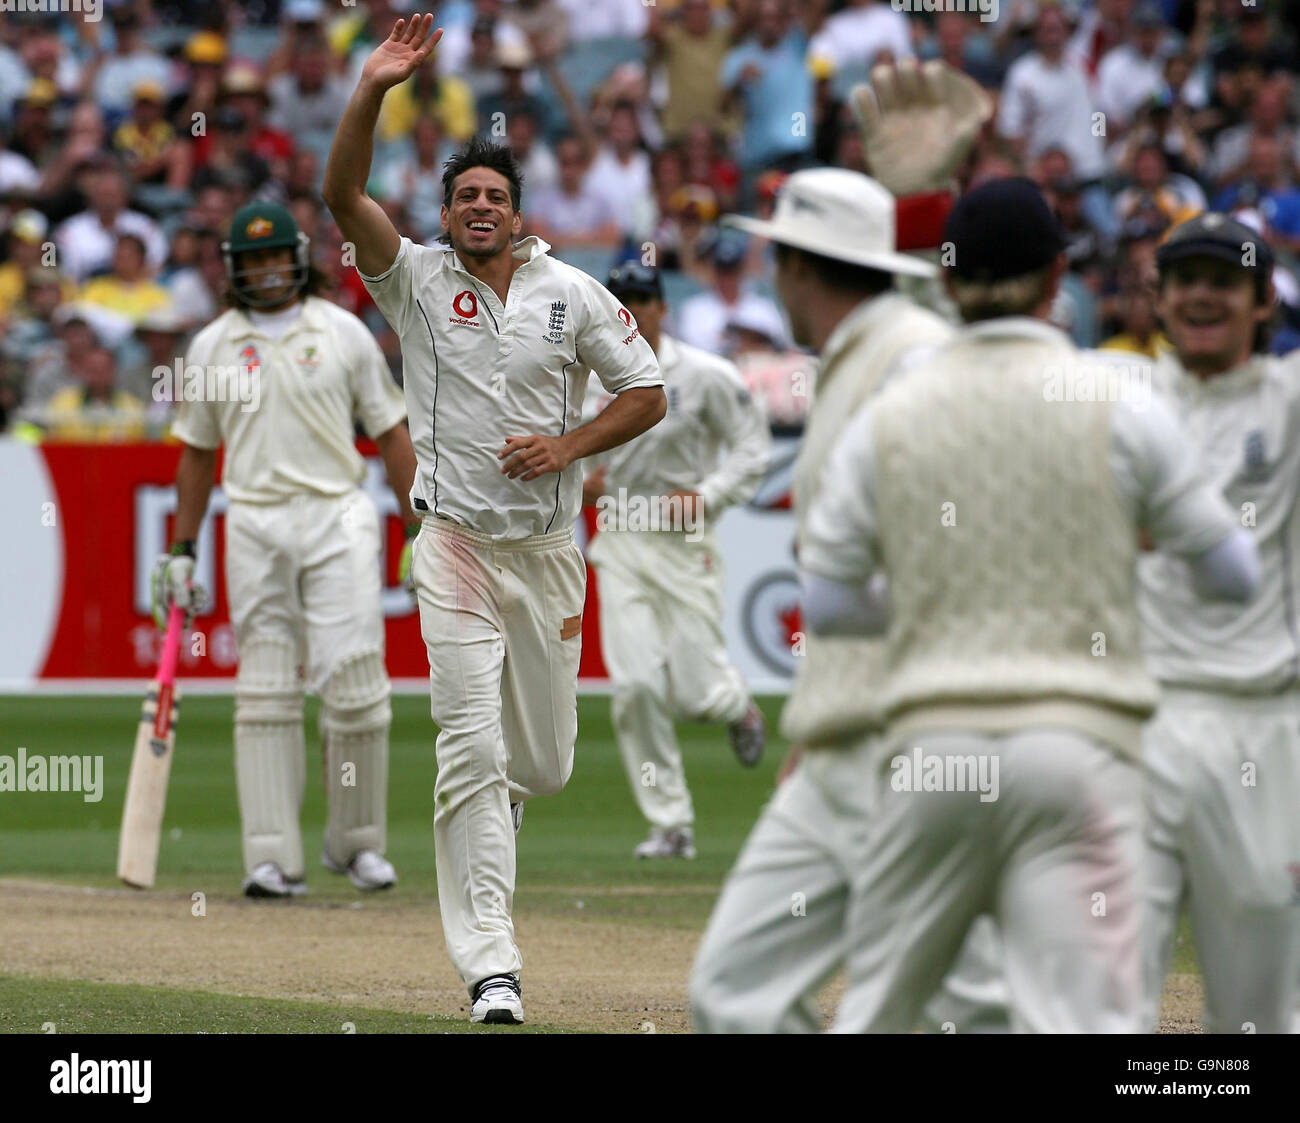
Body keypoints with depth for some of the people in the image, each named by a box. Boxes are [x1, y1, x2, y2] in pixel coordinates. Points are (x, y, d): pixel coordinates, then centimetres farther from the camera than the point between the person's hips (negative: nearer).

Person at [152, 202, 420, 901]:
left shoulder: (343, 333, 6)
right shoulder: (211, 347, 10)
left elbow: (391, 434, 7)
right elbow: (196, 452, 16)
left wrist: (421, 529, 1)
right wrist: (182, 551, 11)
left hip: (337, 520, -1)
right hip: (253, 526, 1)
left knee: (354, 681, -8)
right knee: (265, 692, -1)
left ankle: (357, 842, 7)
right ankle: (274, 859, -2)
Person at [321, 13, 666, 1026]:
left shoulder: (573, 293, 4)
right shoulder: (419, 280, 0)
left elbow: (648, 394, 5)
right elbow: (344, 195, -13)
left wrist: (568, 446, -11)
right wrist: (372, 92, -25)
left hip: (549, 551, 2)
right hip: (456, 549, -2)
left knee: (544, 764, 9)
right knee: (471, 747, -12)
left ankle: (486, 798, 48)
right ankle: (492, 969, -13)